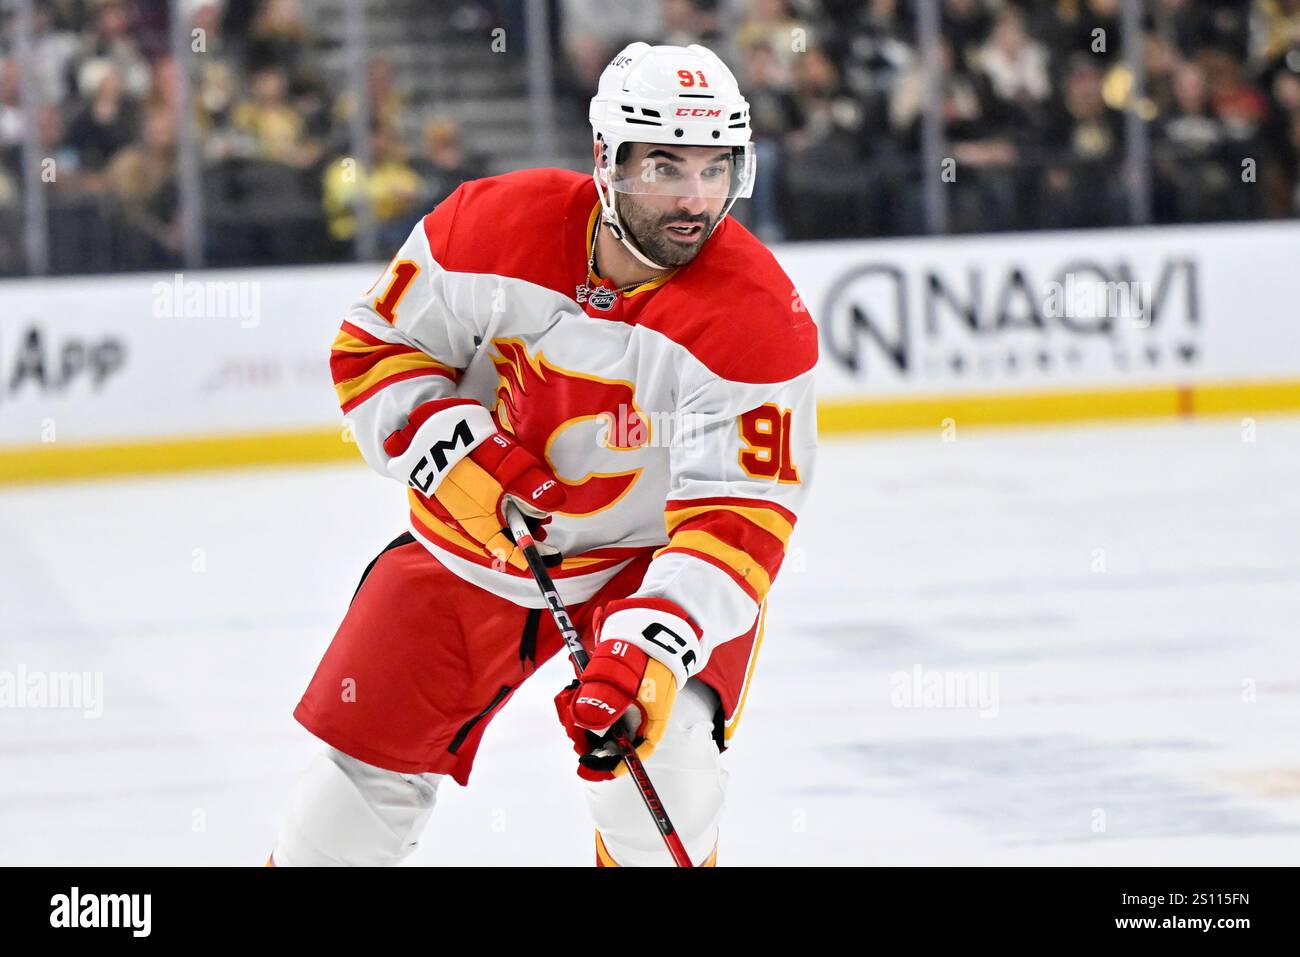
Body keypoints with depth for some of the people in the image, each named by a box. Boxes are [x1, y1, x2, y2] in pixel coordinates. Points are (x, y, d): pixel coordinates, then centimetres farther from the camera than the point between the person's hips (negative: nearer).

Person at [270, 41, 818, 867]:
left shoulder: (762, 320, -25)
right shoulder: (495, 226, -18)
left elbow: (739, 519, -28)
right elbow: (374, 345, -5)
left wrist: (648, 650, -41)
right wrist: (457, 451, -21)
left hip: (648, 559, -2)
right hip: (471, 542, 2)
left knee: (657, 744, -25)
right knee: (369, 766, 4)